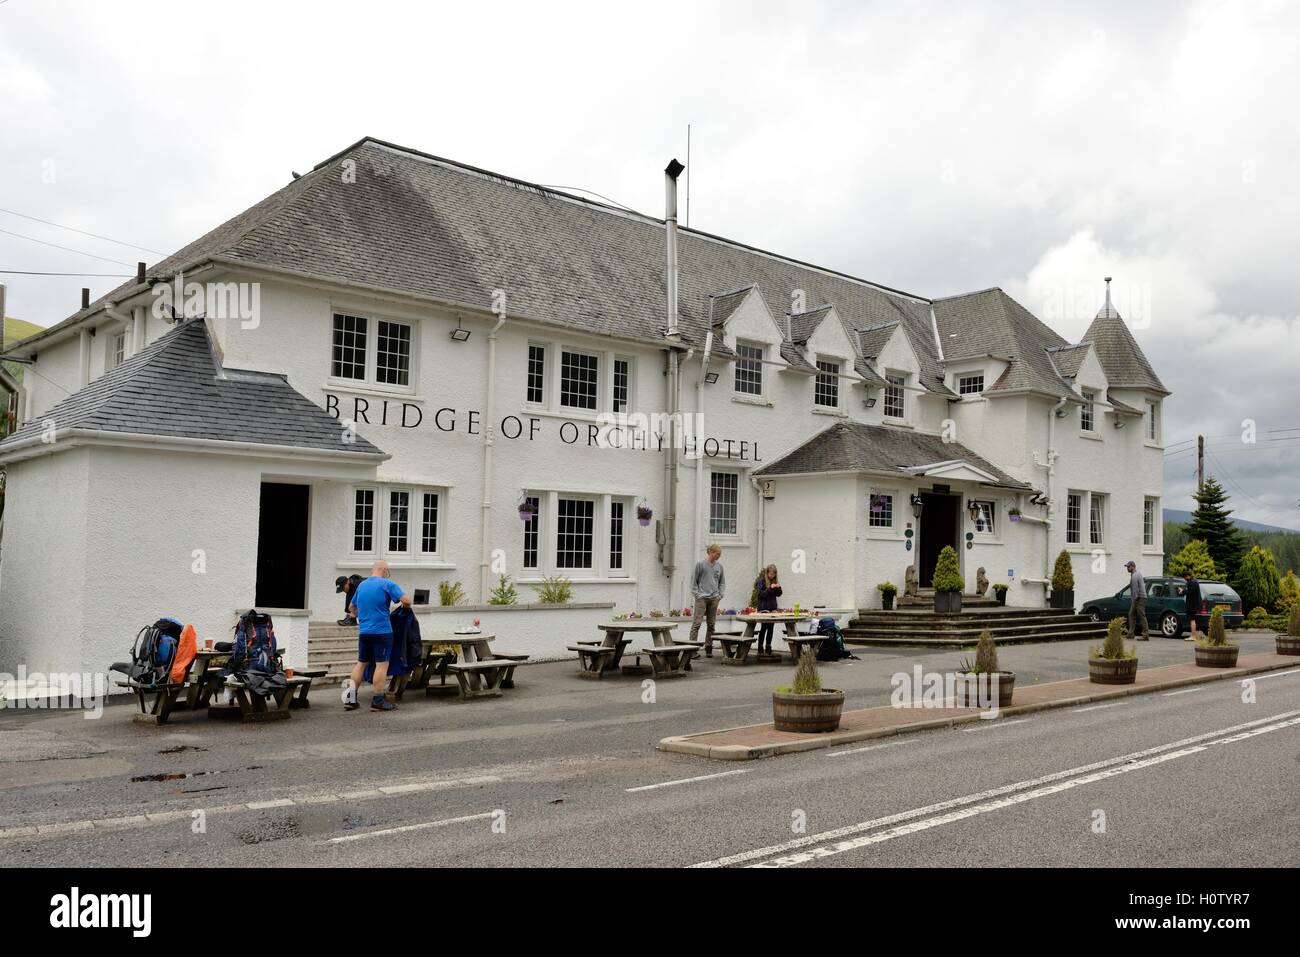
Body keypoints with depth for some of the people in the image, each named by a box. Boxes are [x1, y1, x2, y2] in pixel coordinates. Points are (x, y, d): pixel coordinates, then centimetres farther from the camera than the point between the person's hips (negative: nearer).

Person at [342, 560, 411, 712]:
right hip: (382, 630, -6)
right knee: (382, 664, -2)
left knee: (361, 663, 14)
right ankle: (378, 701, -2)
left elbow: (353, 606, 27)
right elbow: (406, 600, -16)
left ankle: (351, 698, 11)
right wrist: (407, 607, 6)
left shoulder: (361, 585, 14)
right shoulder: (387, 584, -6)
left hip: (363, 631, 6)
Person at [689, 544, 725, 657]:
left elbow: (722, 582, 19)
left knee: (711, 624, 7)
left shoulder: (719, 566, 12)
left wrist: (720, 594, 6)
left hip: (714, 599, 4)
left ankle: (708, 648, 14)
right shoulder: (700, 564, 0)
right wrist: (697, 594, -6)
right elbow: (694, 581, 2)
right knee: (696, 623, -10)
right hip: (701, 598, -4)